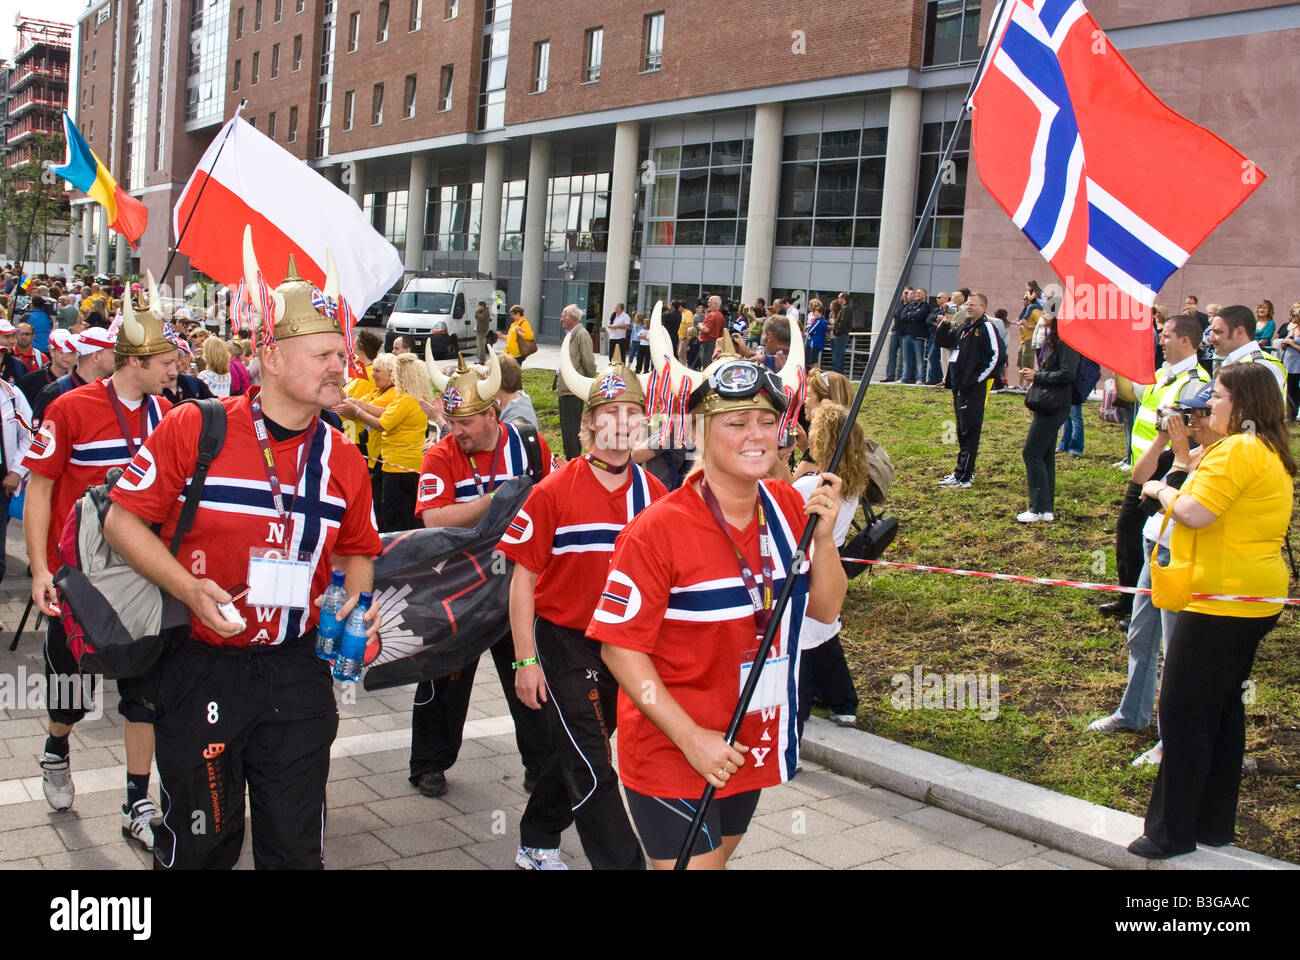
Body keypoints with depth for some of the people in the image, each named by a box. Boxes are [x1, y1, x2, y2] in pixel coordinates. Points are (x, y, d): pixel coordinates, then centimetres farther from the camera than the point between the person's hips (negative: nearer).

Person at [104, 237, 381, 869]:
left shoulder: (344, 459, 3)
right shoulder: (193, 430, -9)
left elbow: (356, 552, 16)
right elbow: (122, 520, -6)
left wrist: (357, 598, -5)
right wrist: (187, 587, -19)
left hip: (298, 674, 3)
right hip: (201, 669, -3)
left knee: (296, 845, 11)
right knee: (200, 843, 13)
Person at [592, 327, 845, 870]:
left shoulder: (788, 508, -2)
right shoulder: (658, 529, -21)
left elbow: (825, 609, 5)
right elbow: (619, 646, -19)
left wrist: (824, 537, -12)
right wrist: (691, 737, -21)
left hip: (750, 750, 7)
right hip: (670, 756, -6)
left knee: (717, 856, 23)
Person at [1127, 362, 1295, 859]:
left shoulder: (1239, 450, -18)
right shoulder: (1272, 454, 14)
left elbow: (1195, 512, -26)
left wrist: (1161, 489, -8)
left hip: (1222, 601, -10)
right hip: (1255, 599, 10)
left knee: (1183, 713, -2)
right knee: (1223, 711, 16)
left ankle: (1171, 832, 5)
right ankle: (1214, 824, 25)